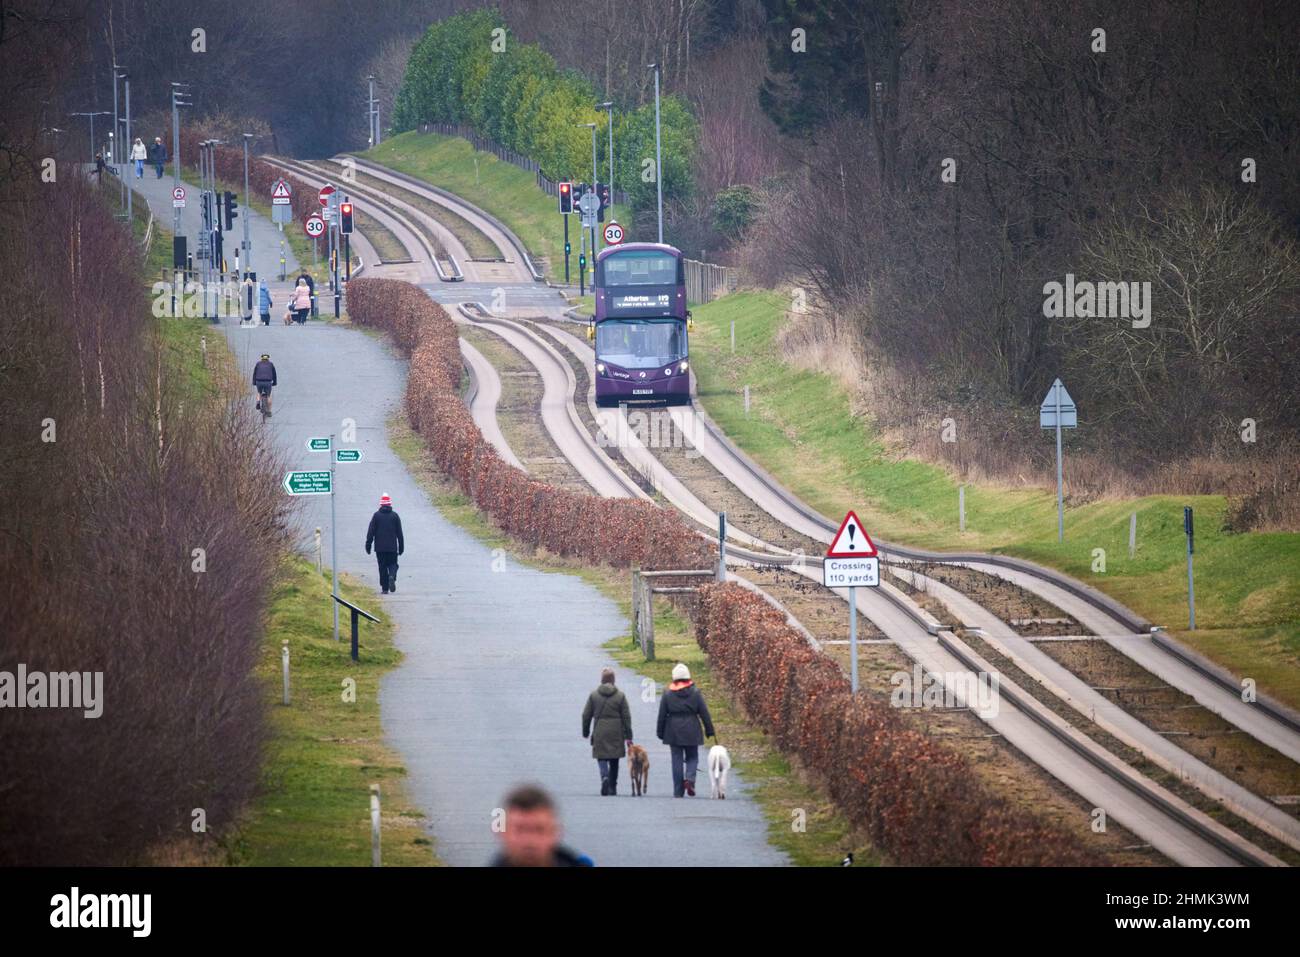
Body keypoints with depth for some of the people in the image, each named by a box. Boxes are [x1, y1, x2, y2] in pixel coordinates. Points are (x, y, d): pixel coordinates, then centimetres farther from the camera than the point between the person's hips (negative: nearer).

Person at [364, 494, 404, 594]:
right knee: (392, 564, 11)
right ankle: (392, 576, -21)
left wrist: (368, 545, 0)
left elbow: (371, 532, -4)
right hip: (392, 547, 0)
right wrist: (401, 547, 10)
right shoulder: (394, 515, 1)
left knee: (382, 567, 6)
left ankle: (385, 588, 4)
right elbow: (399, 533, 4)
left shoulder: (376, 515, -2)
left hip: (380, 547, 0)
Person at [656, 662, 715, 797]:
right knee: (692, 757, 13)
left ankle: (678, 791, 5)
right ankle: (690, 779, -15)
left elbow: (662, 715, 1)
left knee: (677, 760, 5)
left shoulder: (668, 694, -2)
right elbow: (704, 713, -1)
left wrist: (661, 733, 10)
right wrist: (709, 731, 7)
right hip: (691, 732, 0)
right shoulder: (695, 693, -3)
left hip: (674, 732, 0)